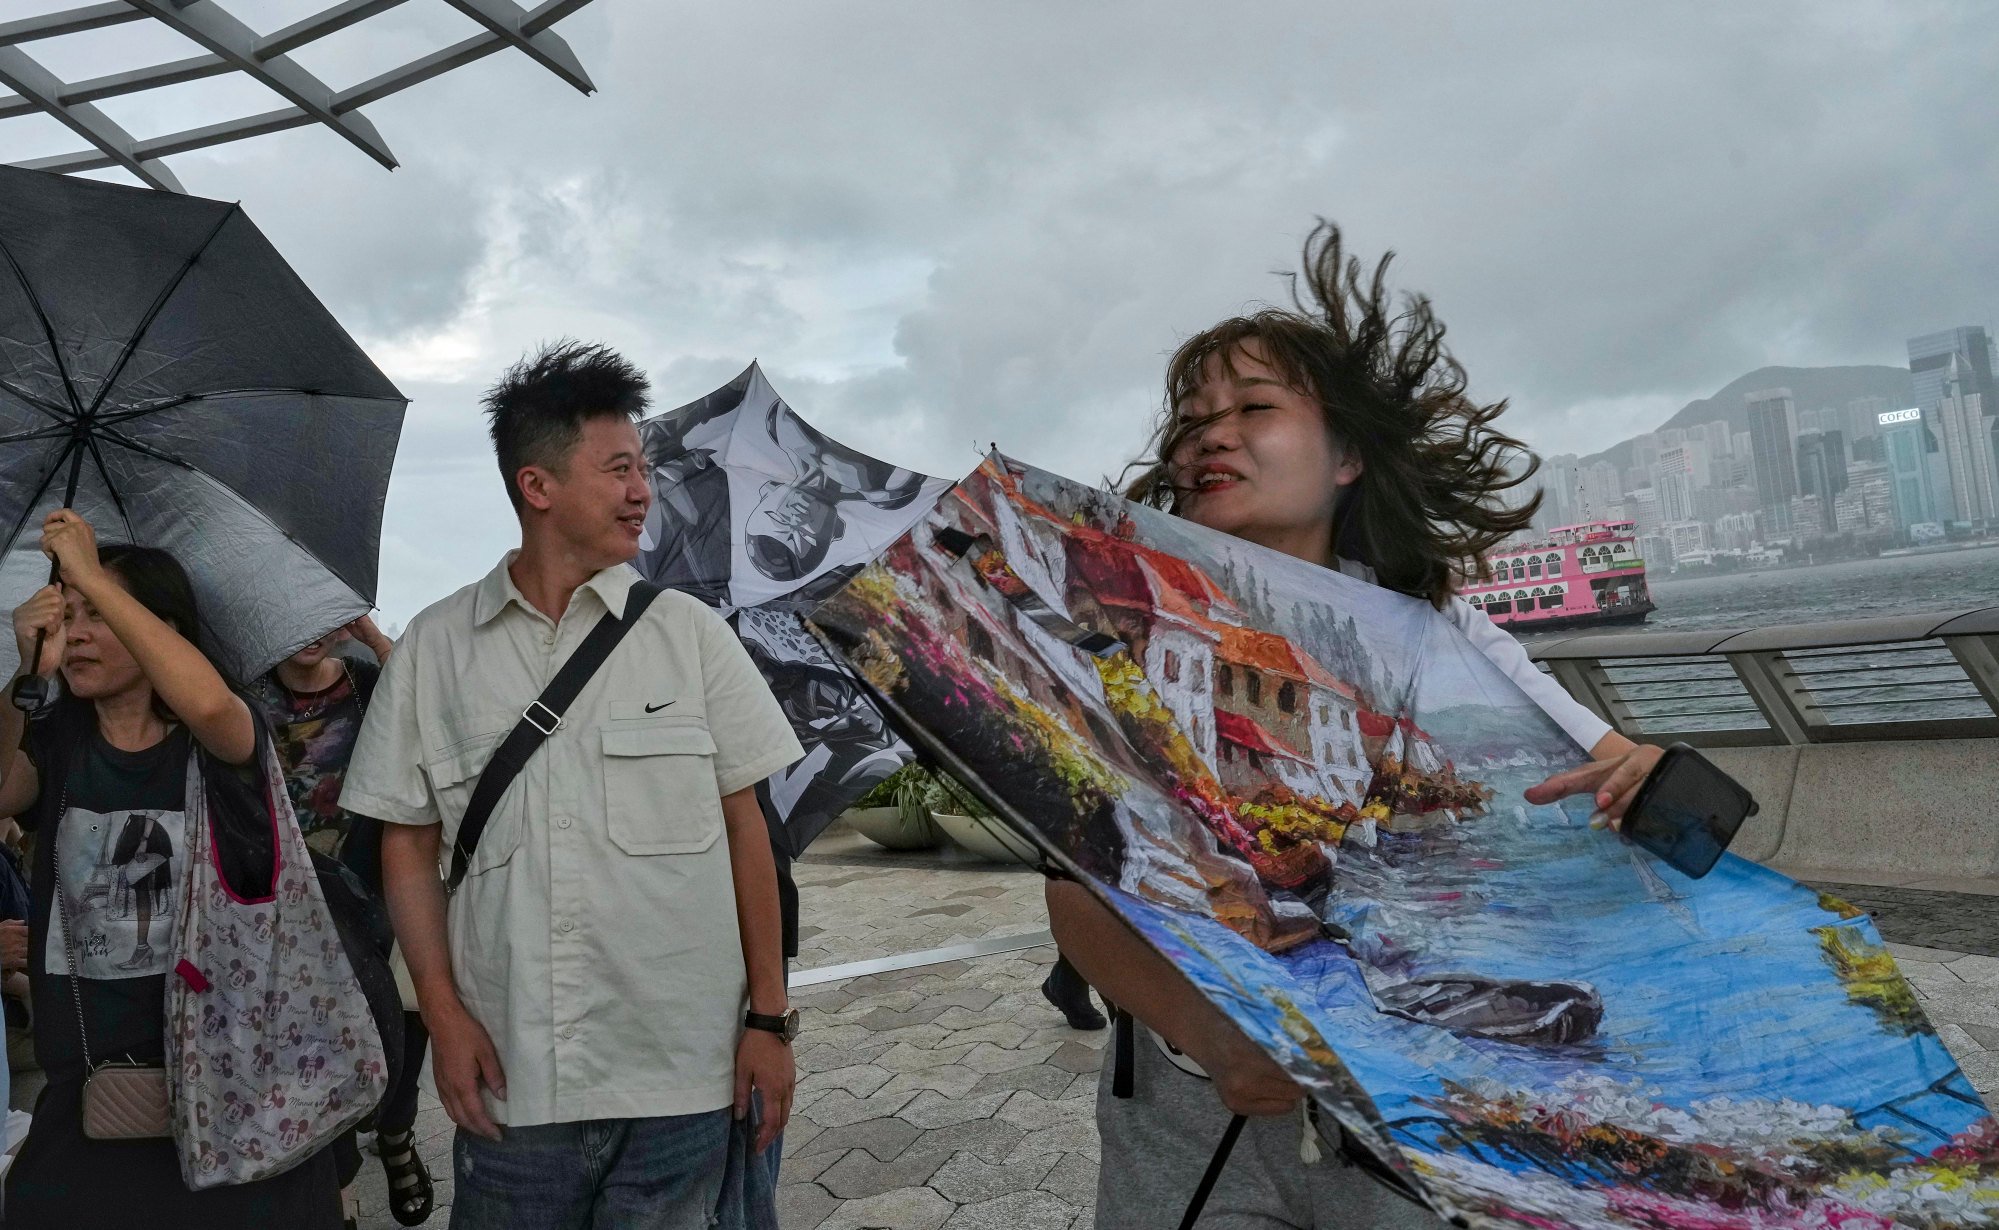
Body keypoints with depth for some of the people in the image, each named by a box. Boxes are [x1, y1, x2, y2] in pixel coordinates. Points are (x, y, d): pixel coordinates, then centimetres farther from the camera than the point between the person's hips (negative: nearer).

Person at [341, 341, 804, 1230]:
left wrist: (769, 1018, 0)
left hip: (682, 1070, 0)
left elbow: (743, 826, 1)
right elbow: (408, 842, 6)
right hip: (508, 1075, 1)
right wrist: (444, 1014, -3)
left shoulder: (691, 633, 0)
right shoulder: (432, 647, 1)